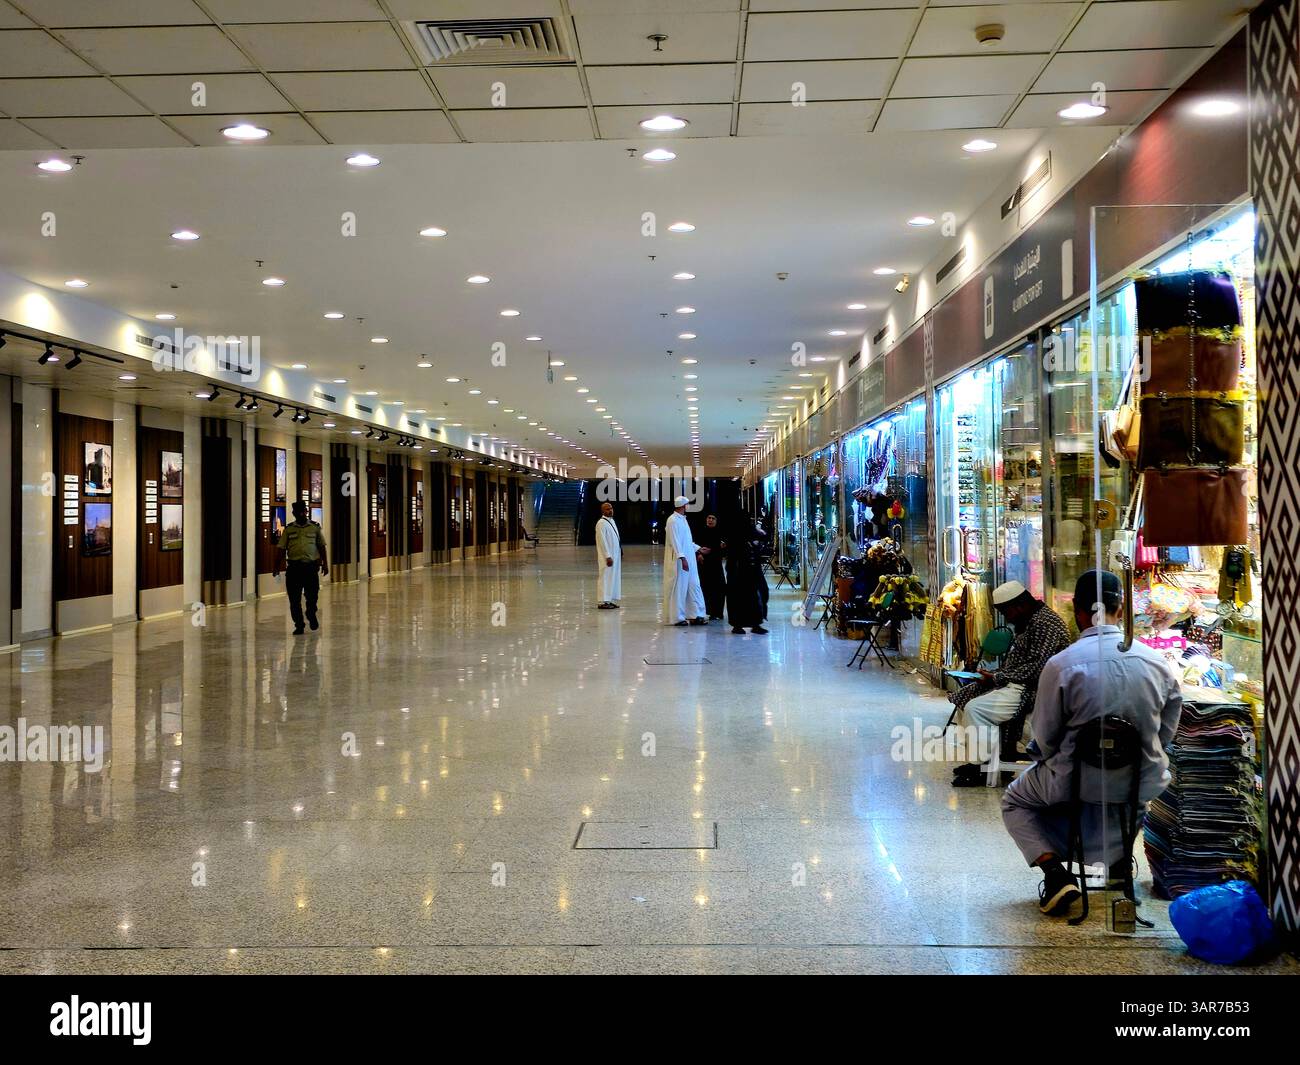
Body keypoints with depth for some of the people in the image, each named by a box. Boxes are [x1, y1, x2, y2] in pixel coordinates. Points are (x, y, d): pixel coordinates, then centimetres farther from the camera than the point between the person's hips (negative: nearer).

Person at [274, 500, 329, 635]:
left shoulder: (315, 527, 6)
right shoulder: (288, 529, 6)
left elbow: (322, 546, 11)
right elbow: (281, 548, 6)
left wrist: (325, 563, 5)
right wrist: (276, 566, 2)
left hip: (311, 566, 0)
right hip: (294, 567, 0)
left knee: (312, 596, 2)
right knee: (294, 599, 0)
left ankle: (312, 616, 30)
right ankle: (298, 625, 10)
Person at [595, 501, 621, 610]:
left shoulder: (611, 521, 13)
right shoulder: (601, 523, -15)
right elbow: (602, 541, -19)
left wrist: (619, 553, 16)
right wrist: (608, 557, -21)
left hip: (615, 554, 9)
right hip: (607, 556, -9)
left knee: (613, 577, 11)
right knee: (606, 577, -5)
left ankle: (611, 600, 18)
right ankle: (603, 602, 0)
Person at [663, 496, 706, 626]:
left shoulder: (682, 519, 14)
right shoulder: (673, 520, -14)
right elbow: (675, 541, -20)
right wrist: (682, 558, -24)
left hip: (689, 559, 9)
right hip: (678, 560, -9)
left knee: (693, 586, 8)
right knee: (678, 588, -2)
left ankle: (695, 616, 12)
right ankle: (676, 617, 6)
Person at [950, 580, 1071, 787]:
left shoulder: (1045, 622, -18)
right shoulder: (1030, 620, 15)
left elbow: (1035, 669, -24)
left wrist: (996, 678, -17)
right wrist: (994, 676, 5)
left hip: (1031, 690, -11)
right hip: (1017, 684, 11)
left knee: (975, 708, -22)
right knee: (965, 695, 11)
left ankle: (987, 767, -11)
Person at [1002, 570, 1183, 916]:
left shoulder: (1060, 665, -21)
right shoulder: (1156, 660, -9)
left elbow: (1045, 737, -10)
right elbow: (1168, 729, 3)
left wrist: (1046, 757, 12)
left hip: (1076, 783, -4)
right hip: (1142, 782, 4)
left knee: (1015, 801, 25)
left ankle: (1055, 871, 3)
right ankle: (1121, 858, 38)